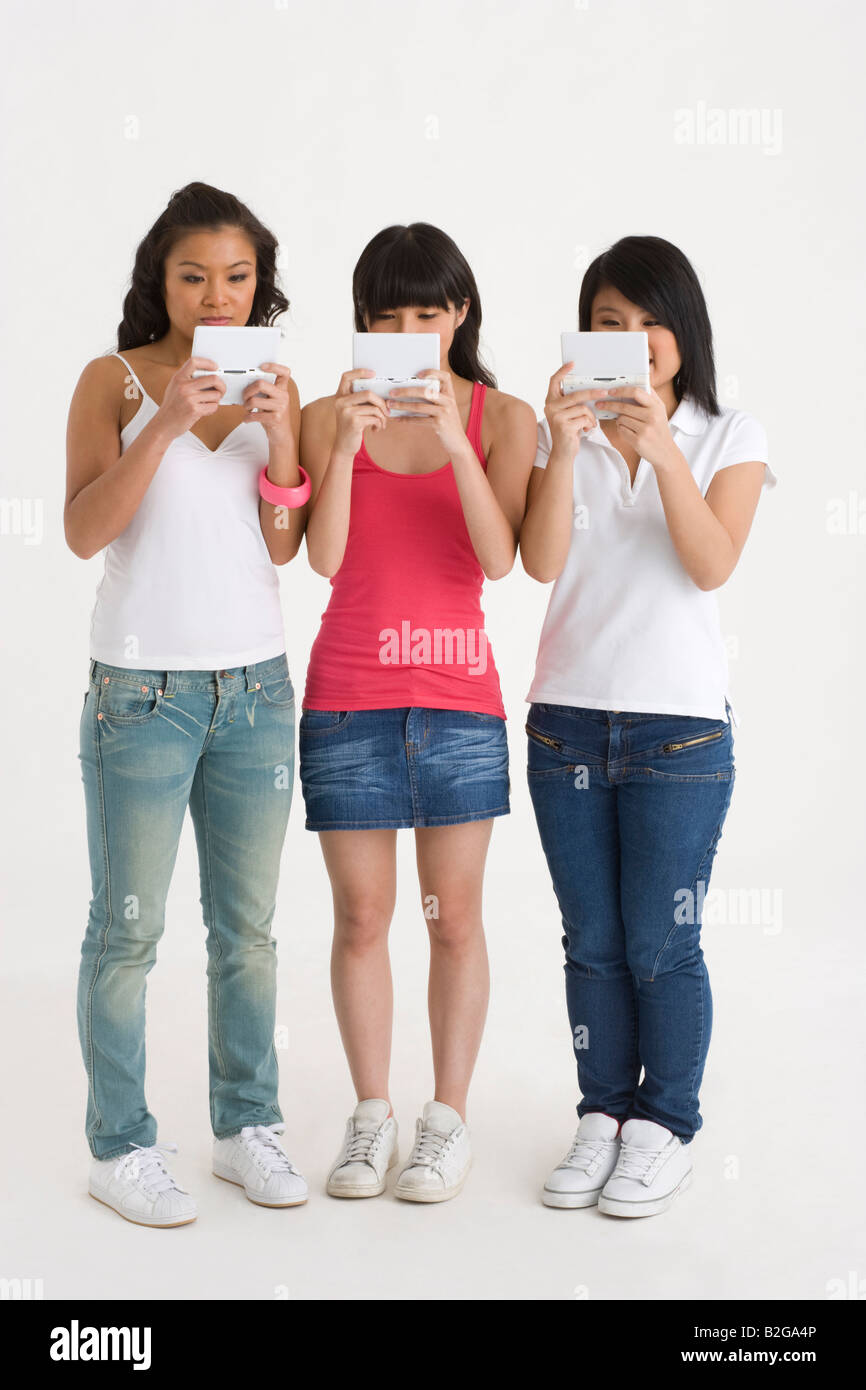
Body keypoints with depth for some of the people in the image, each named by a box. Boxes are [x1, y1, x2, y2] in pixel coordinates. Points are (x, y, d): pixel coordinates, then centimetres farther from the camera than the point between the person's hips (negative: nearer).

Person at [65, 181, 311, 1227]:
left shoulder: (272, 385, 8)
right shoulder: (115, 380, -2)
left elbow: (283, 546, 3)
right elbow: (83, 532, -12)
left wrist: (280, 437, -13)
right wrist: (167, 425, -22)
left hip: (255, 687, 4)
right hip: (142, 688, -4)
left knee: (248, 928, 11)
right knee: (128, 931, 3)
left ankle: (247, 1127, 23)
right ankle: (119, 1146, 14)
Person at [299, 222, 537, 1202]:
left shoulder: (502, 417, 0)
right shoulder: (327, 418, 1)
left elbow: (500, 558, -12)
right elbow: (324, 557, -9)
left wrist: (456, 444, -22)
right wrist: (346, 443, -20)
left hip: (459, 695, 0)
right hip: (348, 696, 1)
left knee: (454, 917, 7)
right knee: (361, 916, 7)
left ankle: (449, 1117, 21)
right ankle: (371, 1114, 22)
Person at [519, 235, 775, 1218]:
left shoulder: (730, 437, 2)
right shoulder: (562, 431, 5)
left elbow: (712, 565, -13)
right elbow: (540, 562, -8)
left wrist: (663, 449, -25)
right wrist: (564, 447, -21)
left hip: (680, 729, -2)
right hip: (567, 721, 2)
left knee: (660, 944, 1)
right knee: (591, 942, 10)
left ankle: (665, 1128, 17)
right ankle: (603, 1117, 23)